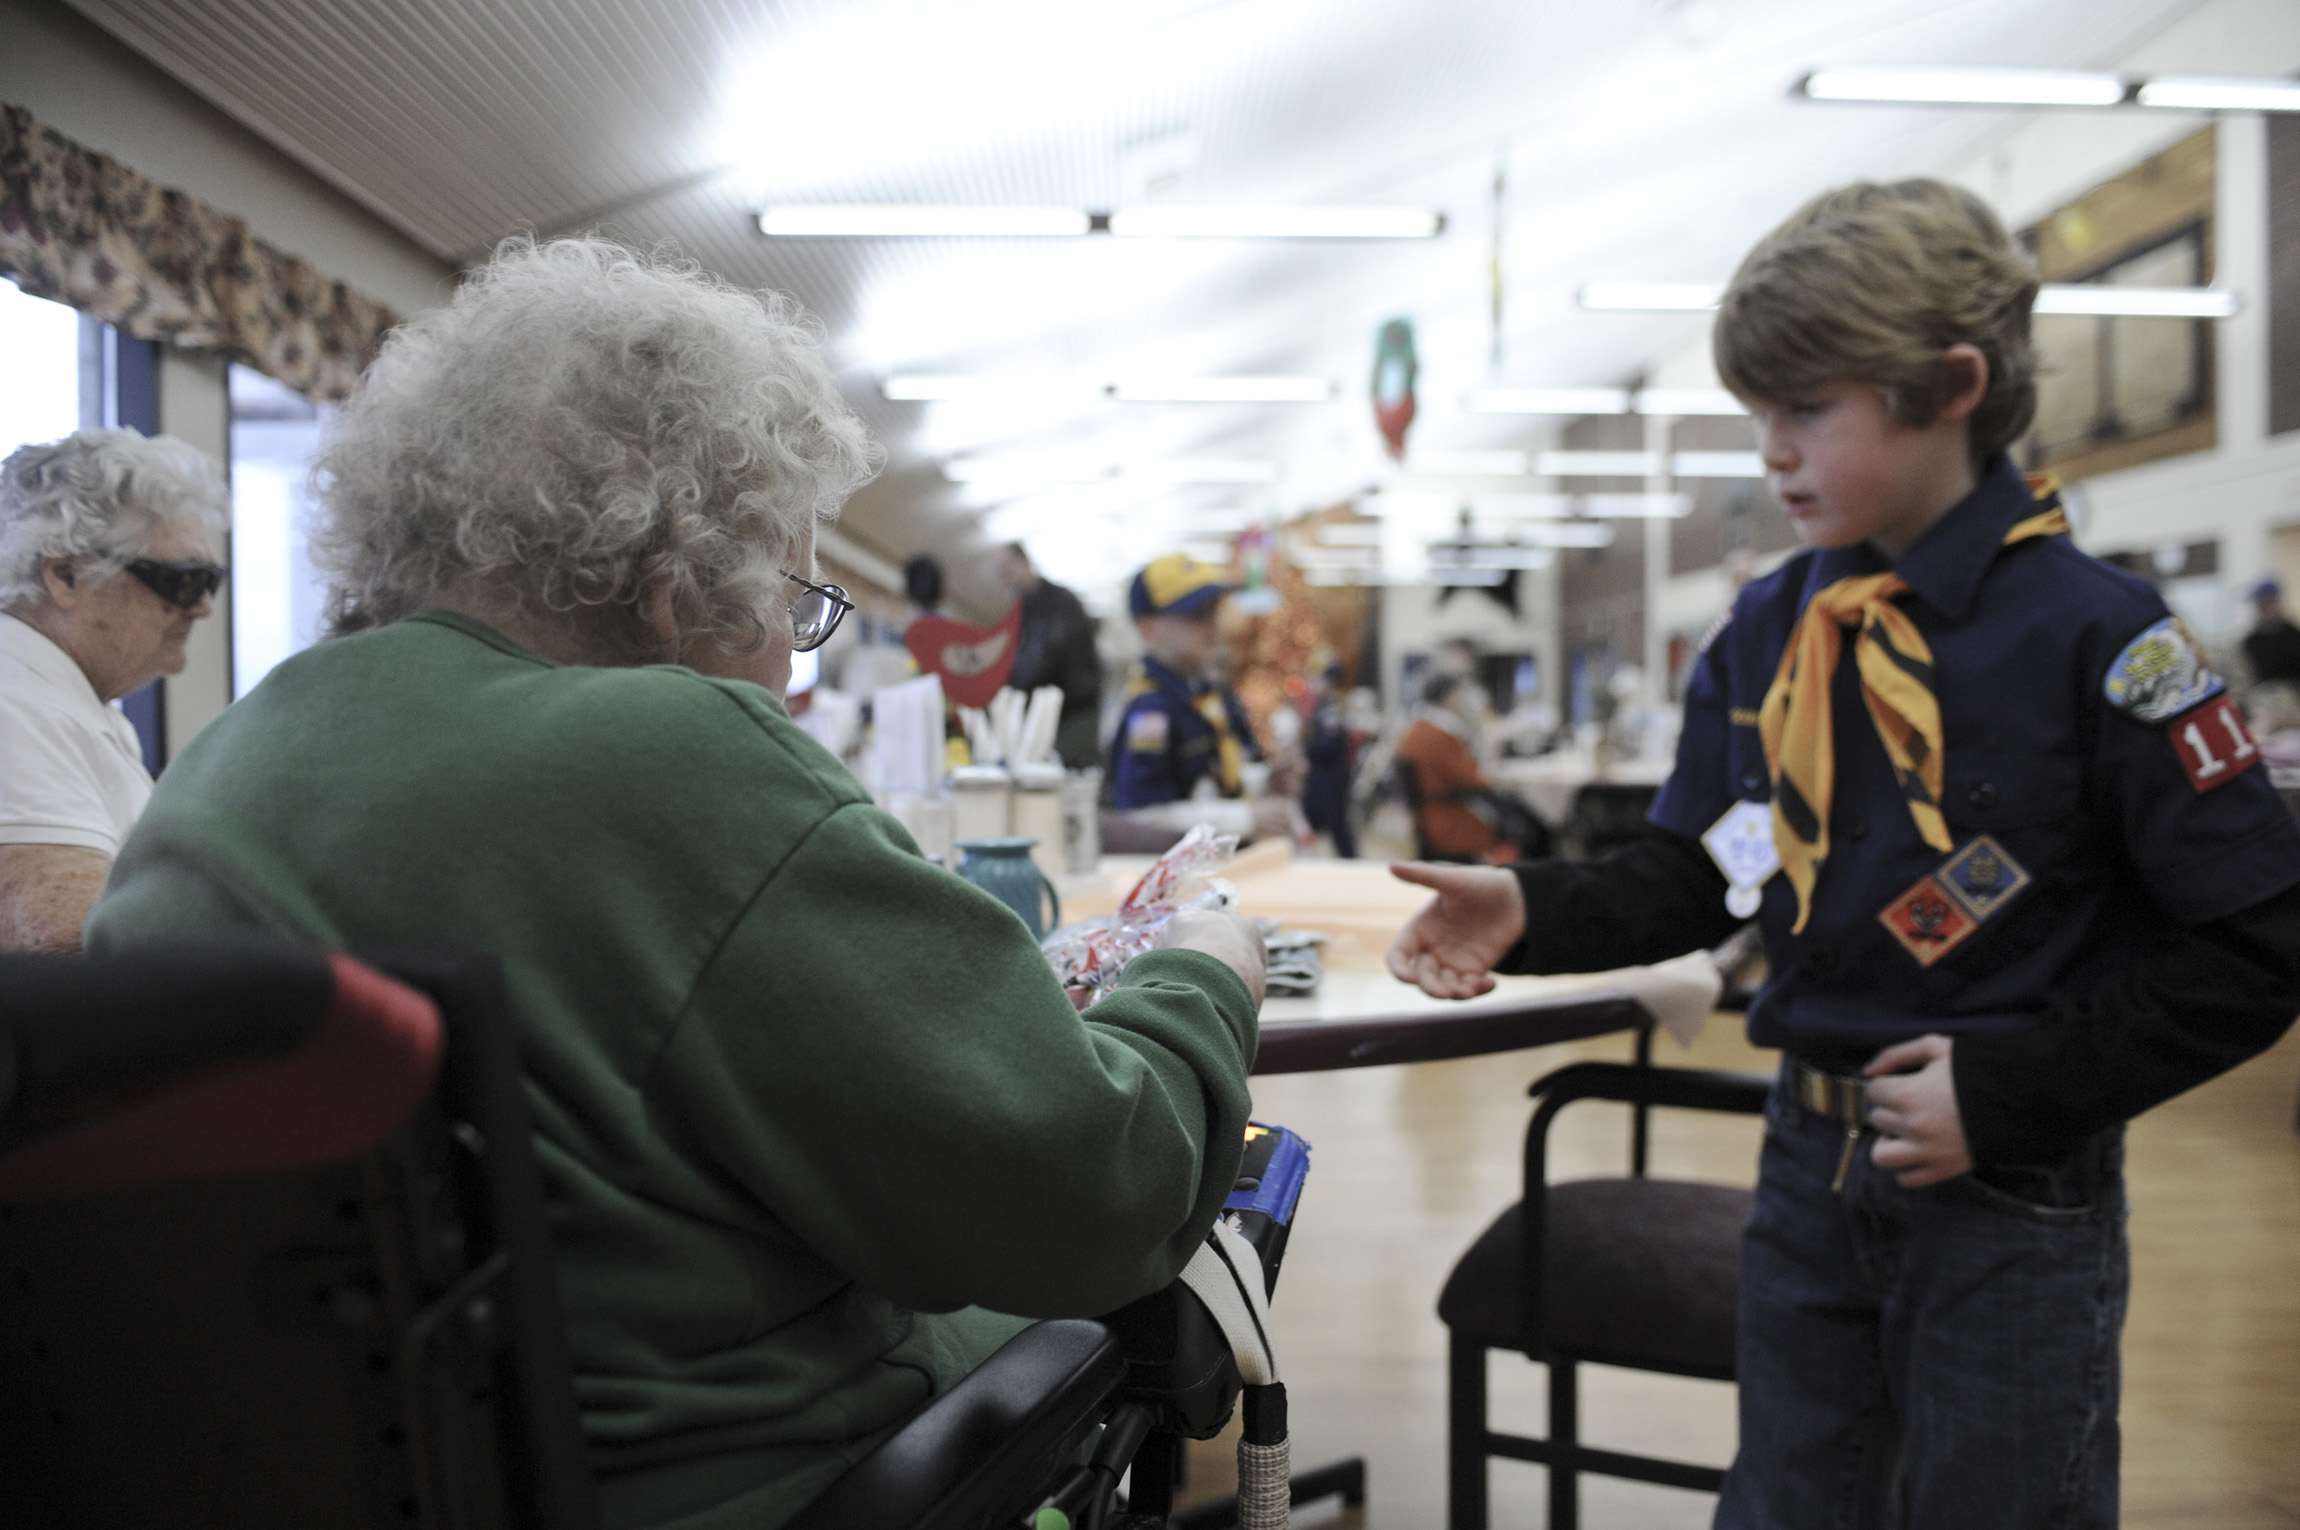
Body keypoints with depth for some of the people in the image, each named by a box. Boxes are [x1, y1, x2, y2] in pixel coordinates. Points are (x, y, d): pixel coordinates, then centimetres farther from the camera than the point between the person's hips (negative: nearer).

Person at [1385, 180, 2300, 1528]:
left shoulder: (2091, 634, -16)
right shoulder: (1767, 634, 0)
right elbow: (1698, 874, 6)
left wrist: (2009, 1094, -18)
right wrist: (1535, 915, -11)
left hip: (2014, 1191, -5)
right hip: (1812, 1165, 5)